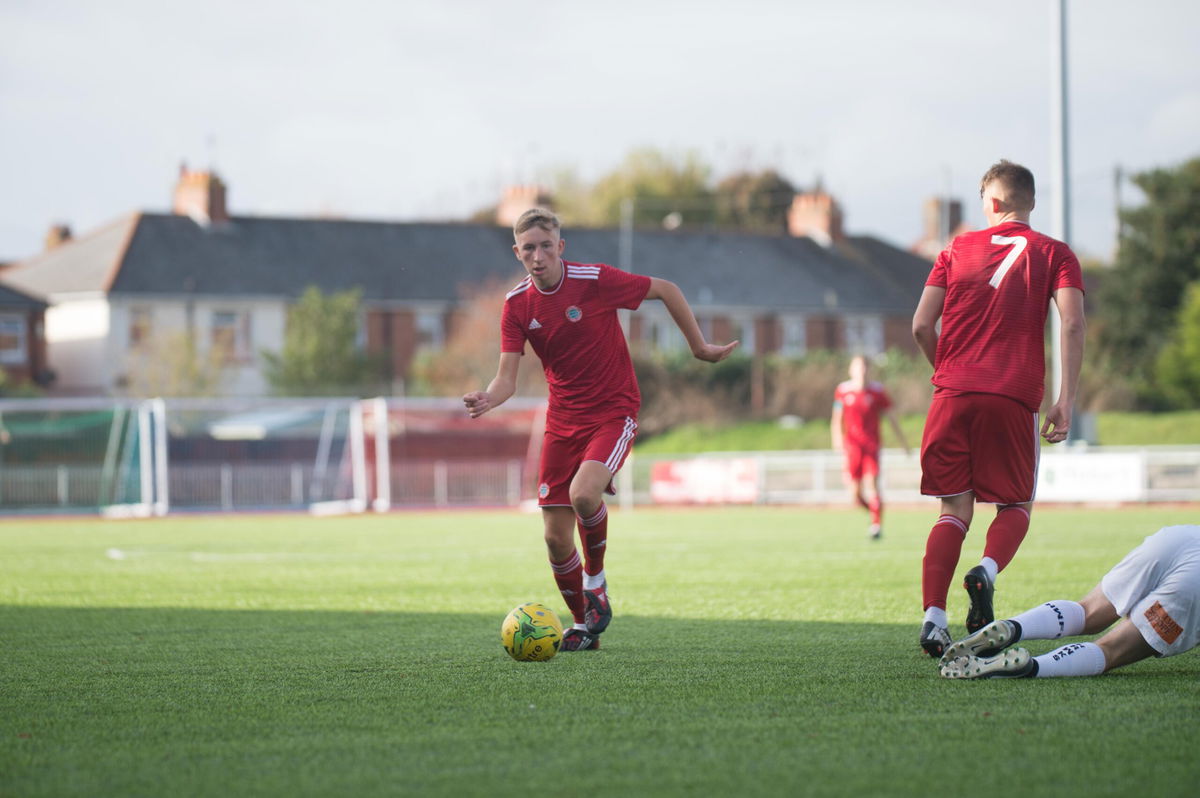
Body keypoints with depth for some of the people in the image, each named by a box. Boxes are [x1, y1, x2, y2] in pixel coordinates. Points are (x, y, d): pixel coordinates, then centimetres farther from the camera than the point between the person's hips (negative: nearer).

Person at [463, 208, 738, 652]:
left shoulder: (595, 280, -15)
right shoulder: (518, 305, -3)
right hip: (563, 420, 4)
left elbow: (666, 291, -2)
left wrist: (699, 347, 3)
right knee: (556, 537, -1)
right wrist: (488, 398, -29)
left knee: (583, 493, -31)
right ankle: (584, 627, 22)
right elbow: (508, 376, -7)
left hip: (614, 412, -4)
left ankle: (596, 581, -3)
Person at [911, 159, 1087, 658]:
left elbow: (921, 326, 7)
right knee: (1015, 506, 14)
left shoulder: (958, 250, 14)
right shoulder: (1054, 255, 10)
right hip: (1015, 399, -2)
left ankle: (933, 620, -7)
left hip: (953, 394, 2)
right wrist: (1065, 401, -7)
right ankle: (987, 571, -18)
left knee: (955, 510, 8)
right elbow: (1072, 325, -5)